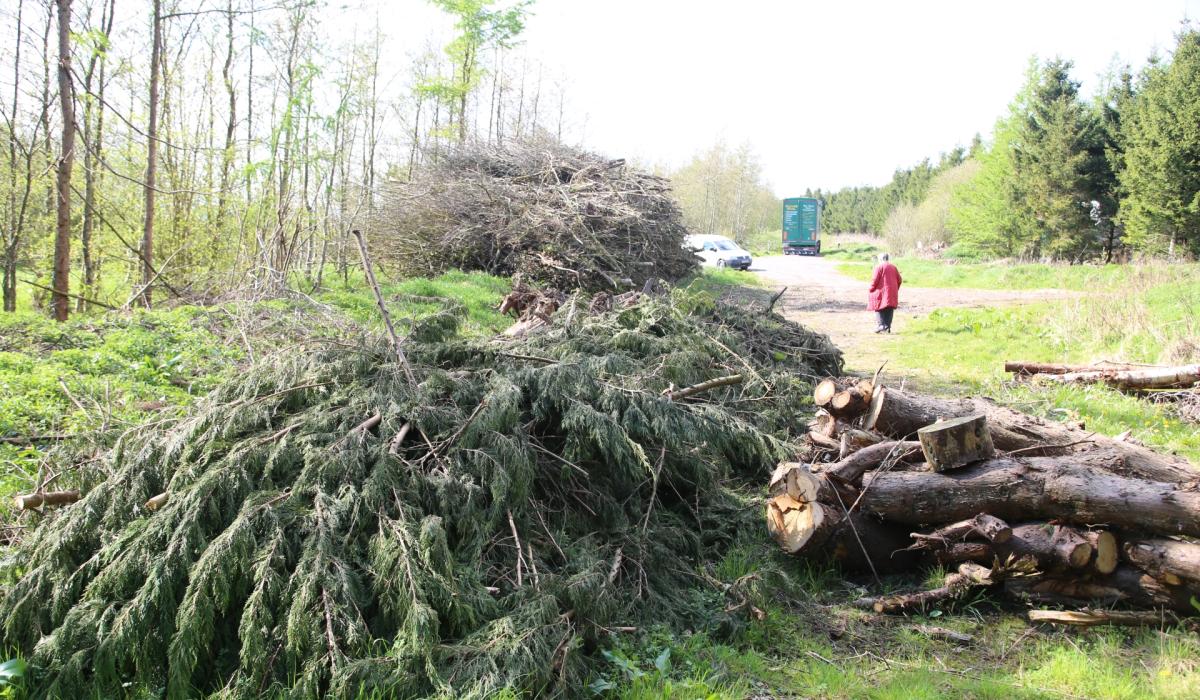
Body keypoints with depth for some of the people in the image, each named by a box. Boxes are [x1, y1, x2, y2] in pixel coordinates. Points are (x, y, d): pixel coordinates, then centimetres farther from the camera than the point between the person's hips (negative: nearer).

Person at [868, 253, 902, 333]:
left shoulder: (879, 267, -6)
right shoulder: (893, 267, 13)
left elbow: (875, 280, -13)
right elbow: (899, 280, 13)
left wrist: (870, 290, -2)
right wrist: (895, 289, 22)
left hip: (881, 291, -6)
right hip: (892, 293, 6)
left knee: (879, 308, 1)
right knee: (889, 309, 9)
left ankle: (882, 325, -12)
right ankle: (888, 327, 7)